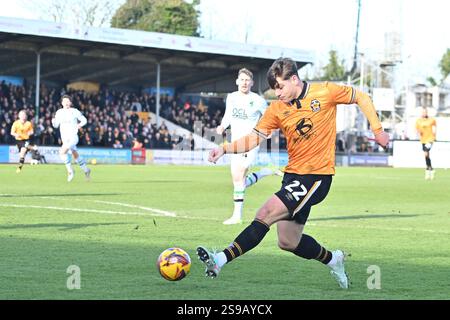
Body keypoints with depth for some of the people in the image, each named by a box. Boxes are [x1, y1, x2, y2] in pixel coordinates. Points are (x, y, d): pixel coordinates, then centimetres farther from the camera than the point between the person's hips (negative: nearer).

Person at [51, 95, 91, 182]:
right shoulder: (59, 112, 6)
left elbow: (84, 120, 4)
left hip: (73, 137, -6)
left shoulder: (75, 111, -5)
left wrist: (80, 125, -16)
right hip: (64, 138, 6)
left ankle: (70, 170, -11)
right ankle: (86, 170, 33)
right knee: (75, 155, 16)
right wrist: (53, 121, -12)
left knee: (62, 152, -23)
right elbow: (56, 125, 10)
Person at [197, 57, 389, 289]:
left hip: (318, 176, -6)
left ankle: (221, 260, -23)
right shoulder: (277, 109, 4)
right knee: (288, 242, 8)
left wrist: (378, 131, 2)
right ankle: (333, 259, 33)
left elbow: (362, 98, 6)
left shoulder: (325, 92, -6)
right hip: (293, 174, 6)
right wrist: (224, 149, -15)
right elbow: (254, 138, 0)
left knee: (265, 215, -20)